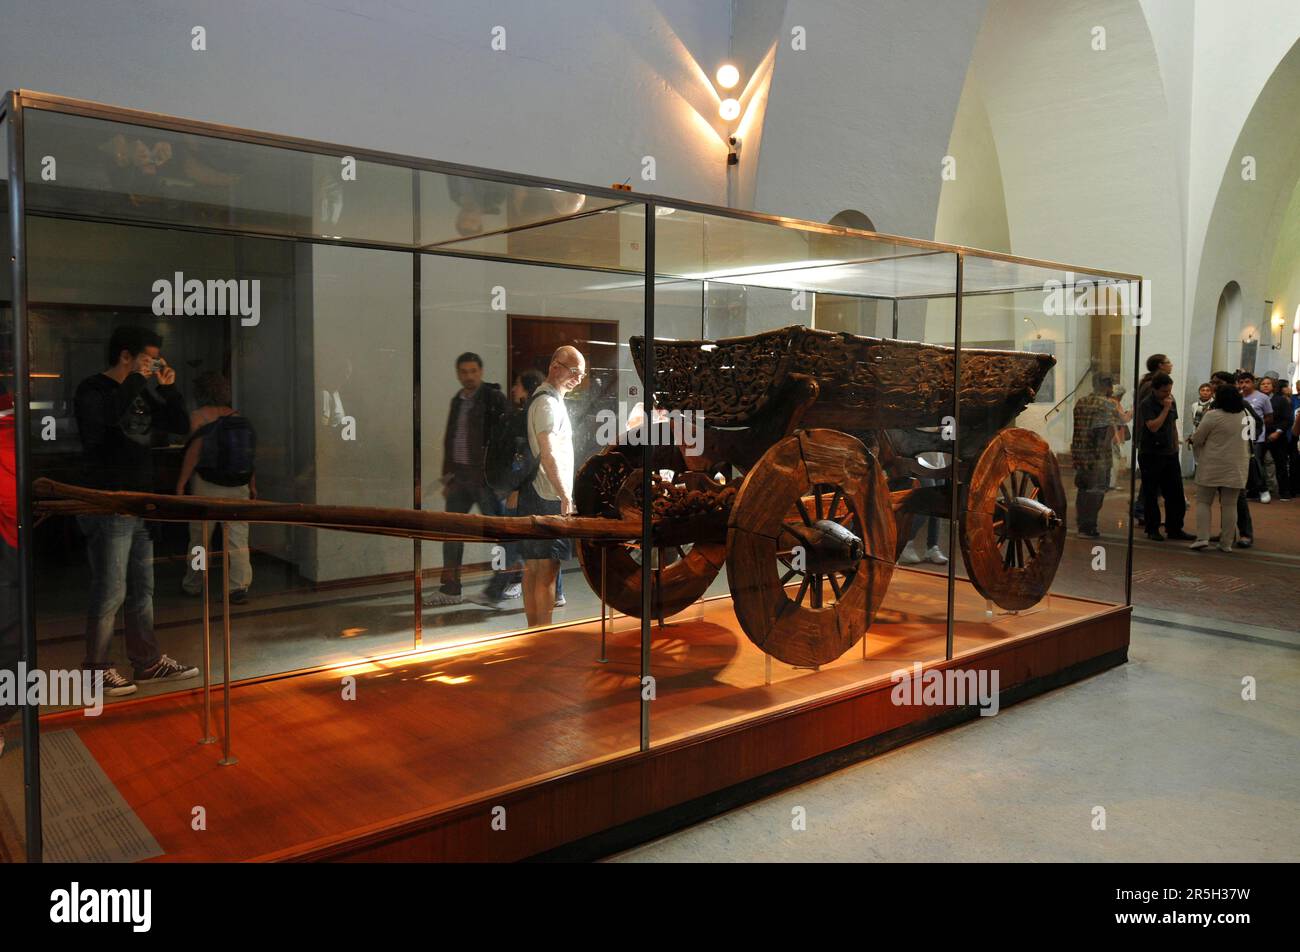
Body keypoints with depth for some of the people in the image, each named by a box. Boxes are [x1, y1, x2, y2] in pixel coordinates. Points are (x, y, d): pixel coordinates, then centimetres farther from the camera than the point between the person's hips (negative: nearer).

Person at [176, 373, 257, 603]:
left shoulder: (198, 416, -4)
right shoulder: (239, 417, 7)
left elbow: (194, 451, -10)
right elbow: (250, 454, 6)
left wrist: (181, 483, -5)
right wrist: (252, 485, 11)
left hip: (207, 484, -3)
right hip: (238, 486, 3)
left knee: (199, 537, 11)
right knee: (238, 537, 1)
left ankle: (192, 585, 24)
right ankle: (239, 587, -5)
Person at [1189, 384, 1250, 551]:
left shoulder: (1212, 416, -13)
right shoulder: (1244, 415, 6)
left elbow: (1196, 440, -8)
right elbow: (1248, 440, 18)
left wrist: (1193, 441, 12)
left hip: (1212, 467, -4)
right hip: (1236, 468, 4)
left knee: (1203, 502, 5)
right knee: (1230, 505, 6)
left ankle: (1202, 538, -5)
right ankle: (1227, 543, 7)